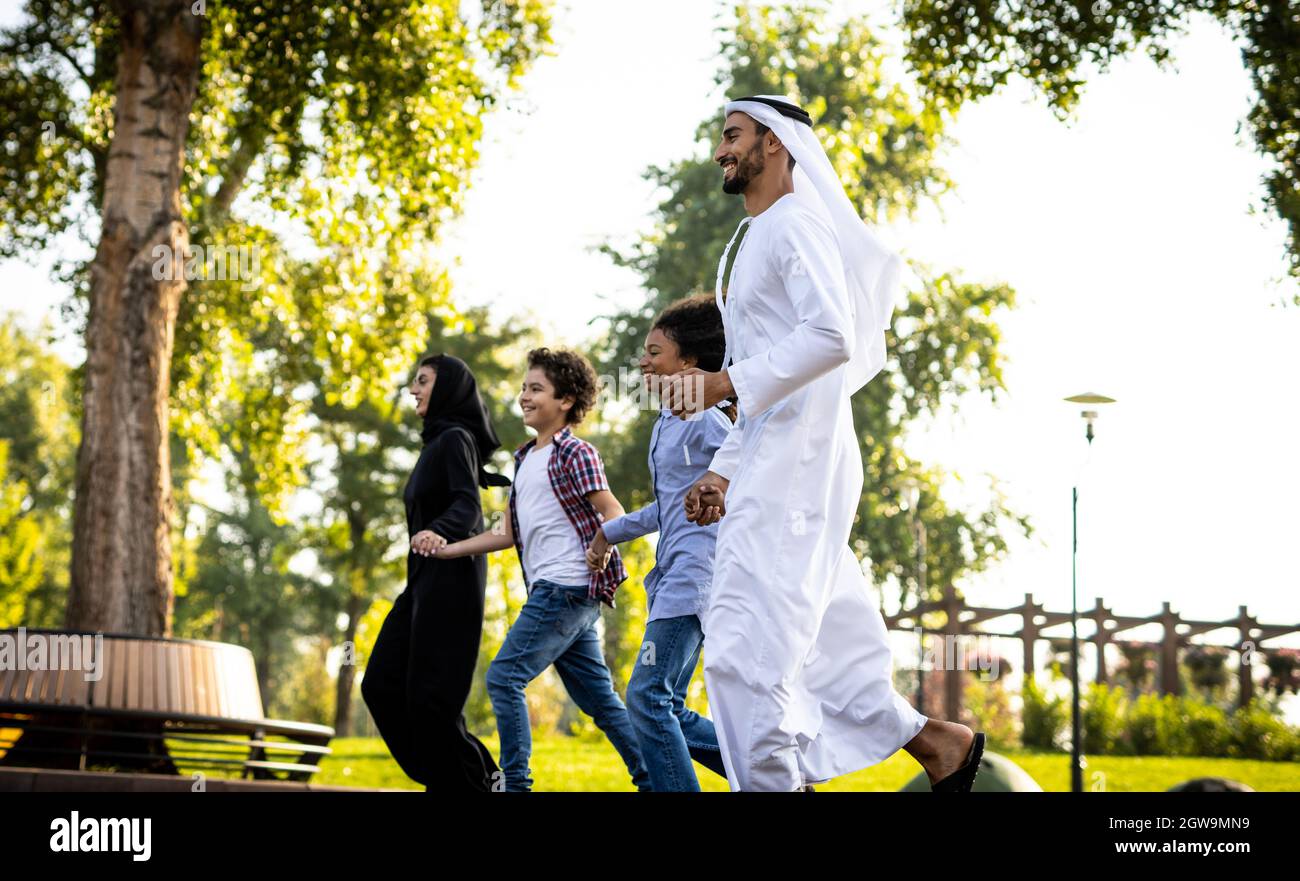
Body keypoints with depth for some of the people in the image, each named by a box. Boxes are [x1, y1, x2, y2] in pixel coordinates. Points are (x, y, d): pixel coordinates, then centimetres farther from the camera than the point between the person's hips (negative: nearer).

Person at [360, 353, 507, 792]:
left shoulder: (455, 438, -9)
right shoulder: (437, 442, 19)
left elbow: (468, 506, -22)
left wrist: (437, 532, -41)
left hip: (449, 580, -9)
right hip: (425, 581, 9)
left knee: (429, 694, -10)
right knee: (382, 685, 3)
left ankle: (475, 781, 1)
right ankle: (478, 773, 8)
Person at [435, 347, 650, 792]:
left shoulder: (574, 453, -5)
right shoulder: (525, 459, 19)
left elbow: (614, 513, -11)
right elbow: (511, 535, 21)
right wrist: (449, 549, 15)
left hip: (566, 588, -9)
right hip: (550, 591, 9)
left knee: (504, 676, -10)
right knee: (598, 696, 8)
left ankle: (515, 780, -7)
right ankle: (652, 779, 11)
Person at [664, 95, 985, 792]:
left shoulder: (794, 225, -6)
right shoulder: (758, 241, 25)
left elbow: (831, 335, -23)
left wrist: (725, 382, -22)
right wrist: (723, 473, 20)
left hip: (797, 458, -10)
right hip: (767, 464, 10)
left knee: (747, 642, -13)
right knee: (819, 641, 10)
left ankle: (770, 780, -12)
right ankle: (934, 741, 16)